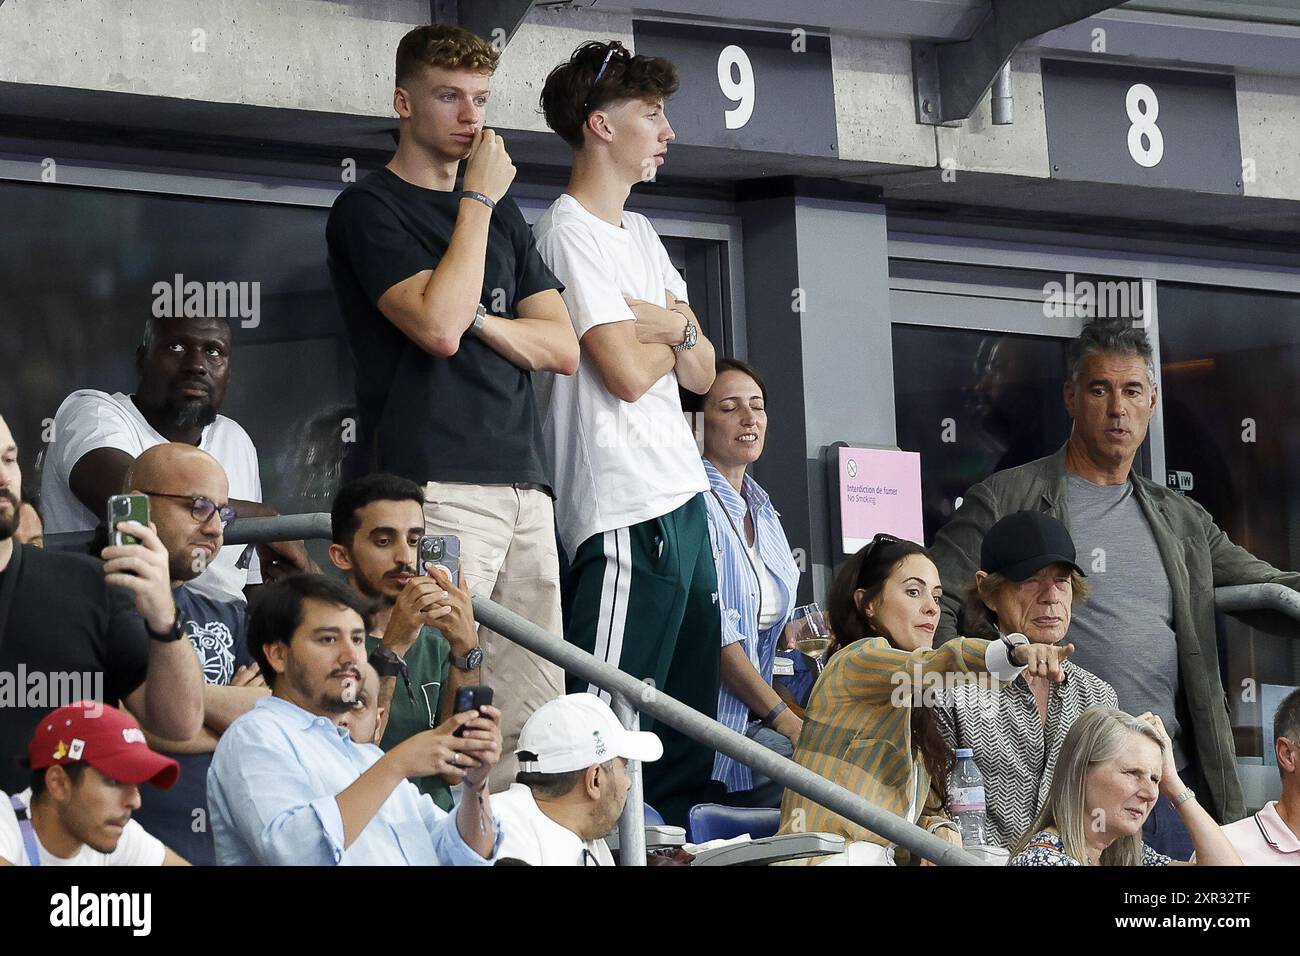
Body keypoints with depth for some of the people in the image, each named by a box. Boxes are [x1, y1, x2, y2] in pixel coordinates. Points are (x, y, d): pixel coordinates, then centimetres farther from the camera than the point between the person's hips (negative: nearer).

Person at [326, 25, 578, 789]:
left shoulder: (503, 215, 23)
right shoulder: (370, 209, 2)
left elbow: (563, 347, 16)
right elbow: (437, 325, -13)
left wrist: (479, 320, -2)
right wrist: (478, 201, -5)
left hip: (523, 486, 7)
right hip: (434, 488, -7)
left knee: (538, 712, 2)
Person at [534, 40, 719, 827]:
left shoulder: (640, 233, 19)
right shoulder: (570, 231, -9)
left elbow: (701, 374, 17)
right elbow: (629, 372, -17)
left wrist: (673, 327, -5)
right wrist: (678, 331, 4)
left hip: (684, 495, 9)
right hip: (627, 510, -9)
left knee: (690, 708, 11)